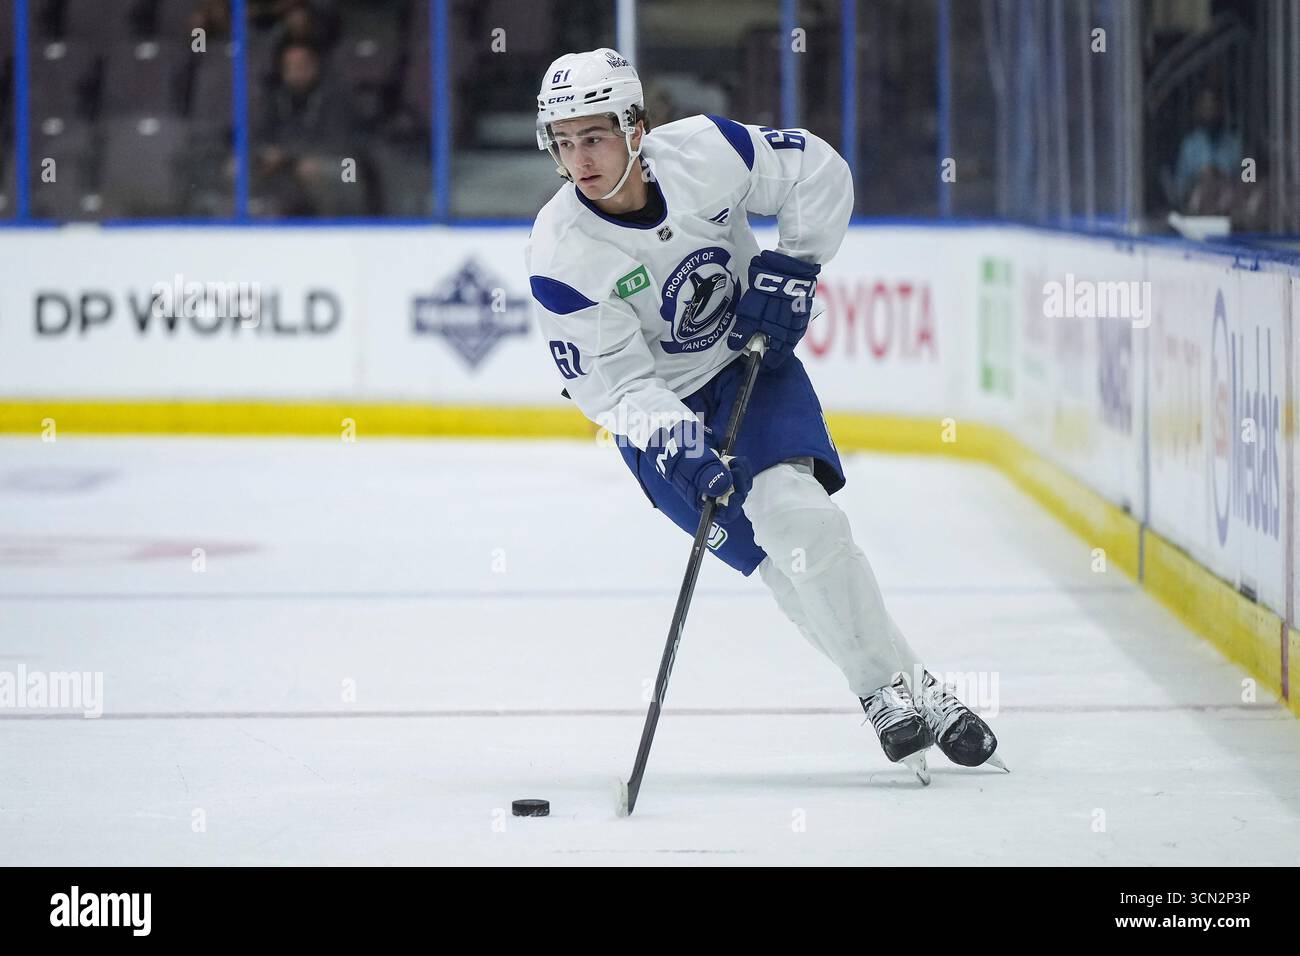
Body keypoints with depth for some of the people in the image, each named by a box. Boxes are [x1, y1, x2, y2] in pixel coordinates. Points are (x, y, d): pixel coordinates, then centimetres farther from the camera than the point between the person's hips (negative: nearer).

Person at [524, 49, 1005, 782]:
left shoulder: (704, 152, -19)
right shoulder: (562, 253, -22)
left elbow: (820, 175, -2)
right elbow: (610, 381, -19)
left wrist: (792, 268, -9)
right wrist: (672, 443, -33)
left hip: (753, 359, 1)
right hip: (661, 411, -1)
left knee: (798, 512, -20)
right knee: (789, 552, -16)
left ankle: (917, 693, -9)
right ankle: (891, 696, -2)